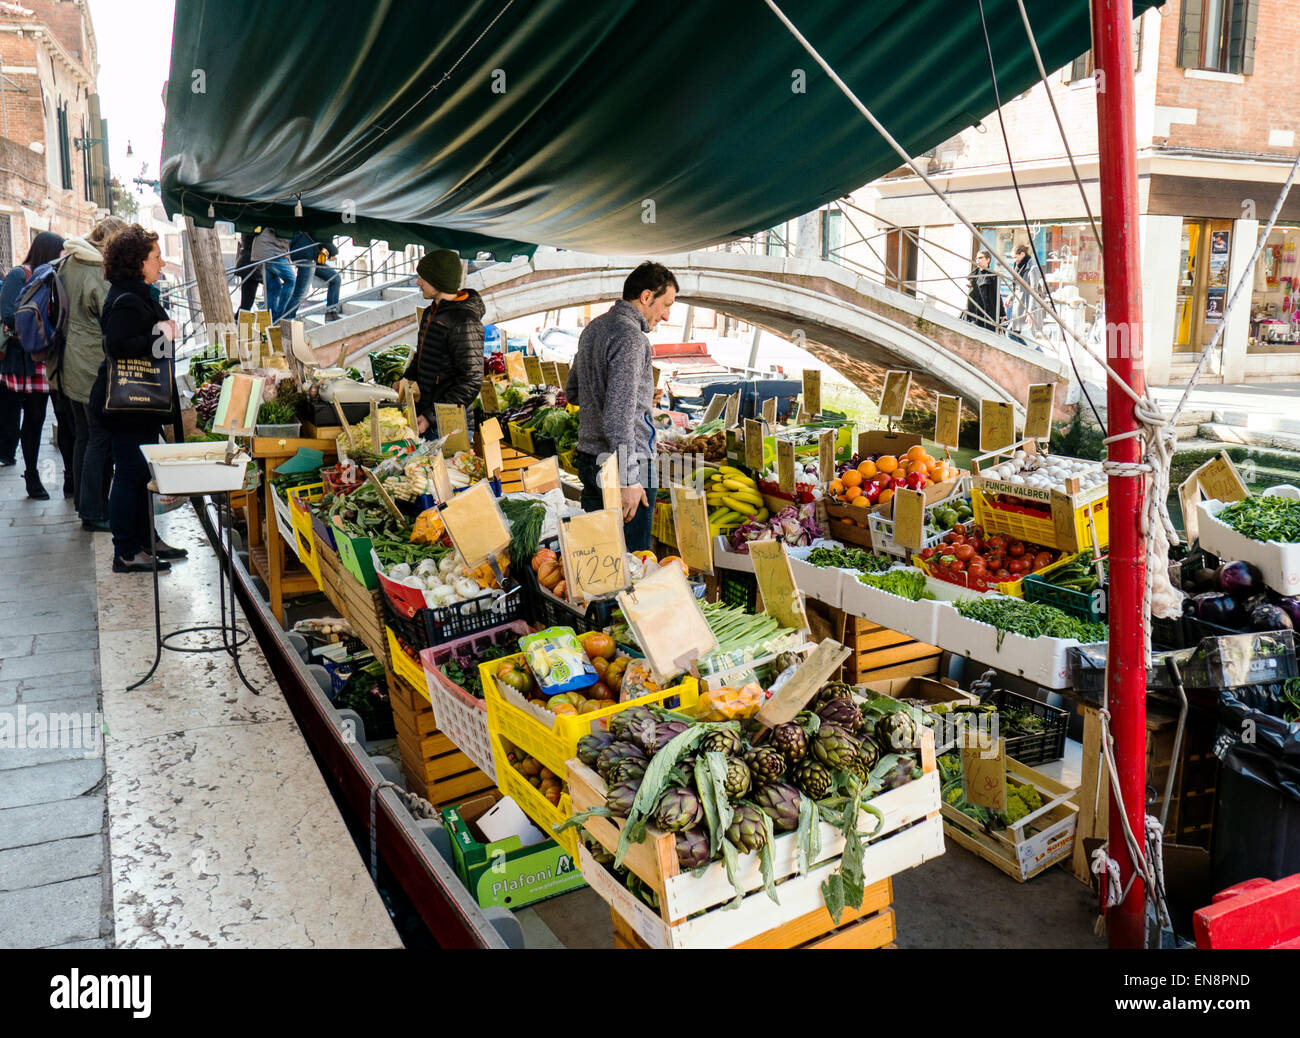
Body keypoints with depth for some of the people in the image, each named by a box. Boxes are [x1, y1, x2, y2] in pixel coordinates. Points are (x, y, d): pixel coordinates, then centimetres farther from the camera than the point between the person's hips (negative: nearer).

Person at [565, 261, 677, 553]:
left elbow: (572, 392, 25)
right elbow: (619, 416, -23)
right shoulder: (630, 337, -16)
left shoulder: (593, 328, 13)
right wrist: (628, 480, -22)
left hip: (588, 458, 9)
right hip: (622, 463, -9)